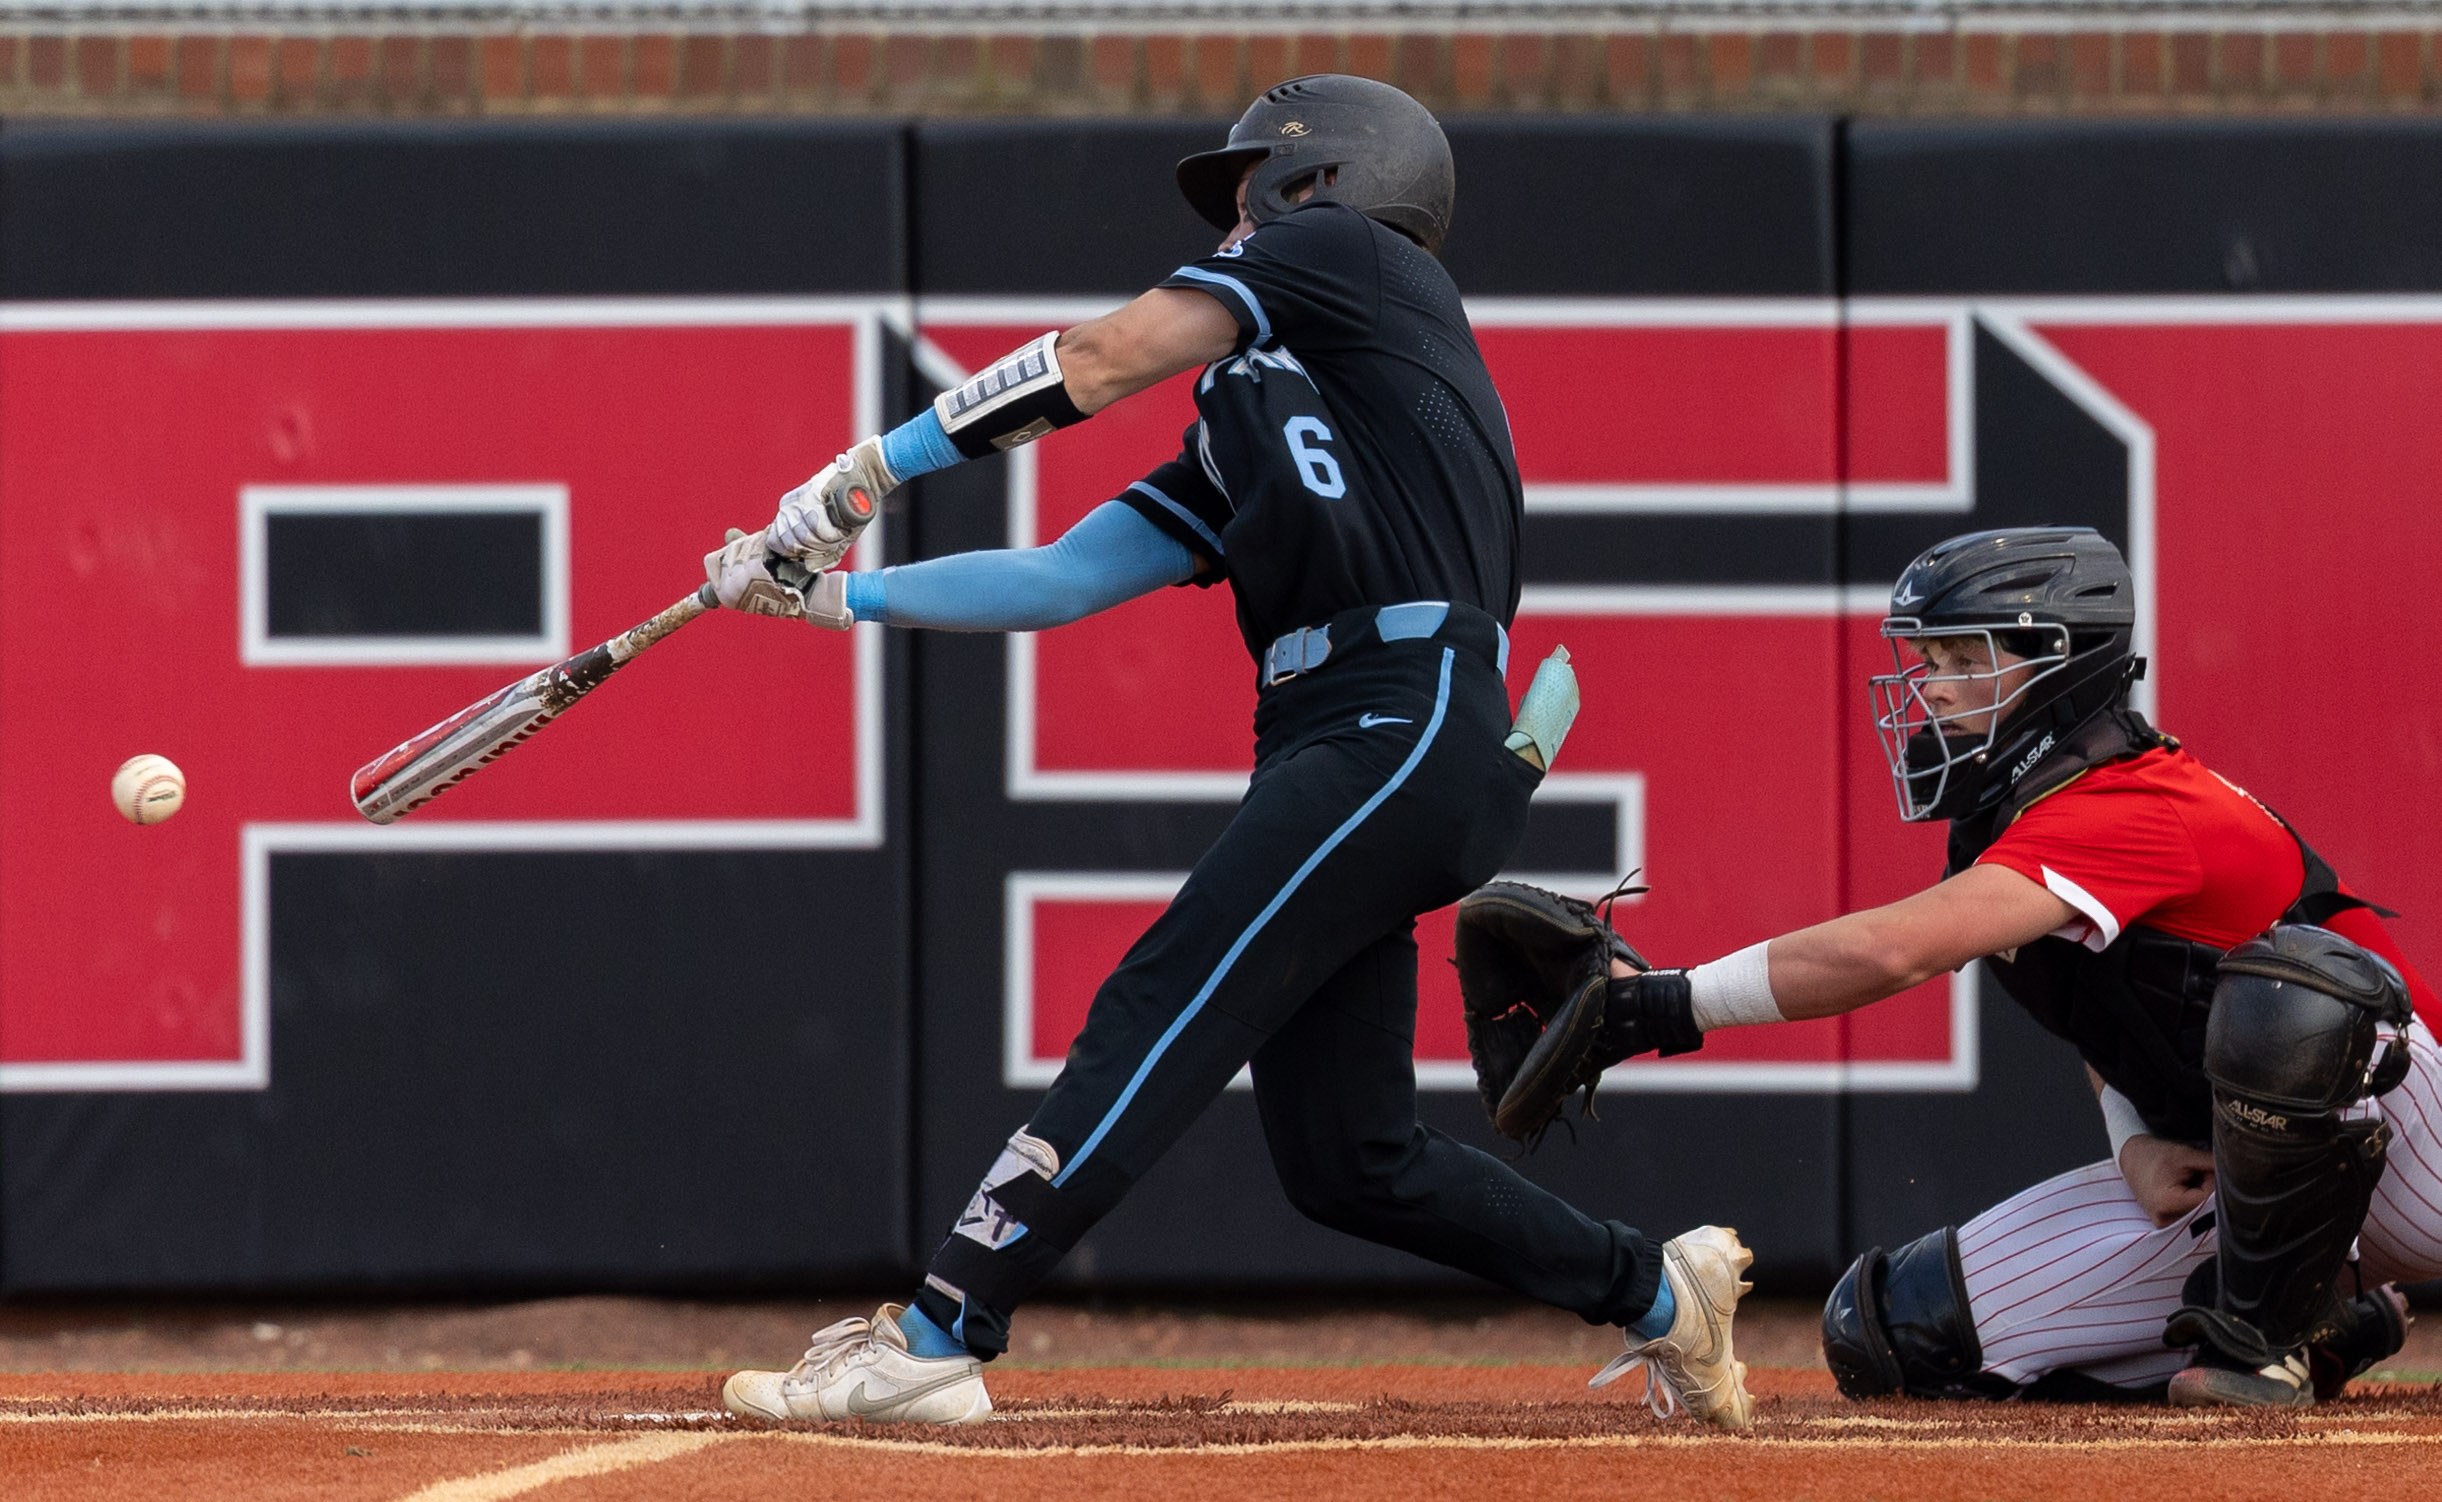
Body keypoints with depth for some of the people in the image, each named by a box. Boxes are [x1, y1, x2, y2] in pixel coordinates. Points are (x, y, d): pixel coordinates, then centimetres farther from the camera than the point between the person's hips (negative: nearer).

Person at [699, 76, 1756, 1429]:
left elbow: (1098, 362, 2)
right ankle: (1656, 1295, 23)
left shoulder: (1350, 250, 8)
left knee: (1156, 1011, -17)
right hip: (1326, 753, 9)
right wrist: (836, 593, 15)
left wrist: (872, 465, 4)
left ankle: (938, 1339, -25)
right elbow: (1065, 579, 23)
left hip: (1411, 728, -9)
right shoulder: (1238, 428, 30)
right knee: (1344, 1160, 8)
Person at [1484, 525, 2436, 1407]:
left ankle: (2270, 1330, -18)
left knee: (2287, 985, -42)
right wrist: (2136, 1143, -4)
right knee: (1887, 1335, -3)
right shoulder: (2008, 818, 4)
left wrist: (1669, 1003, -35)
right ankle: (2324, 1318, 5)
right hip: (2214, 1177, 9)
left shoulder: (2132, 808, -26)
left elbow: (1891, 951, -38)